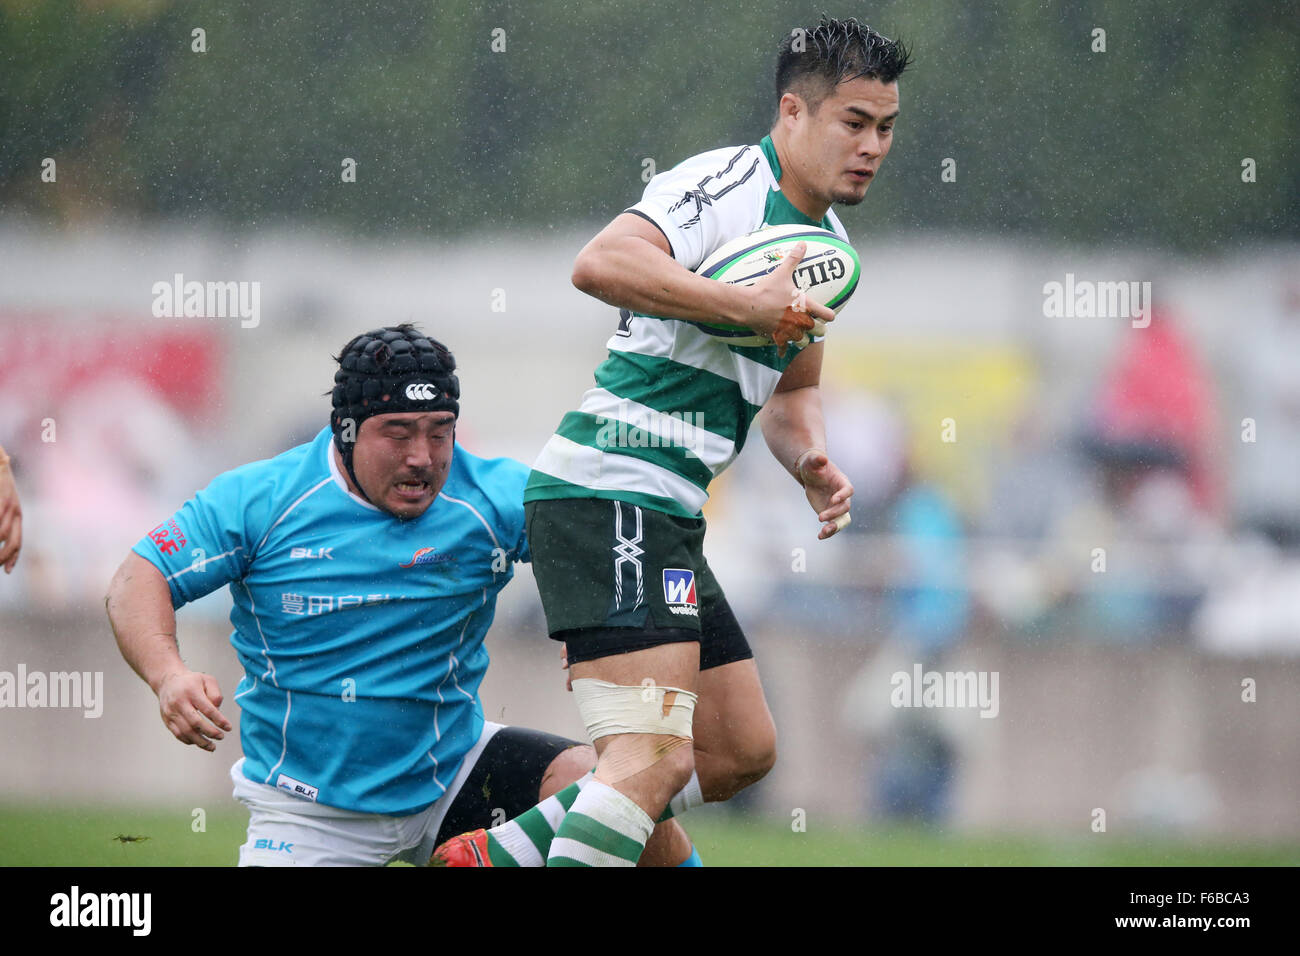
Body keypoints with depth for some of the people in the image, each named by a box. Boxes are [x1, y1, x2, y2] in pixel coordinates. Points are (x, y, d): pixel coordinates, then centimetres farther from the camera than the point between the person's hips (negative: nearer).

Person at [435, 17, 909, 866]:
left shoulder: (825, 245, 18)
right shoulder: (729, 183, -12)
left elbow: (792, 388, 31)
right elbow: (601, 264, -29)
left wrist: (812, 462, 10)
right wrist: (748, 303, -28)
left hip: (665, 520, 10)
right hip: (608, 498, -10)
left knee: (742, 751, 15)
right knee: (657, 757, -20)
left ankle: (491, 855, 18)